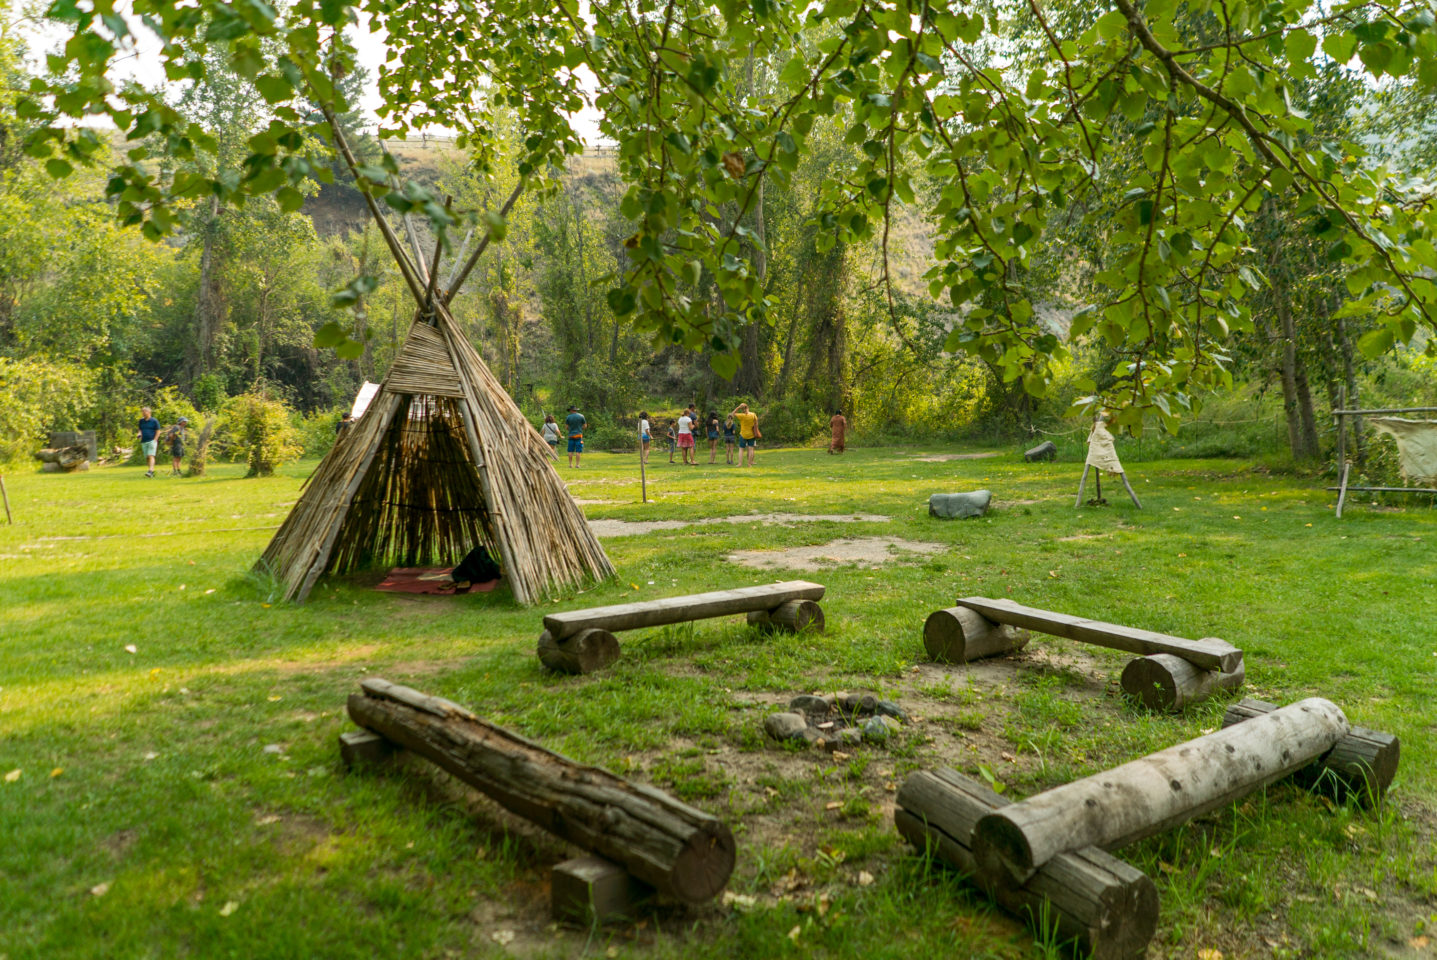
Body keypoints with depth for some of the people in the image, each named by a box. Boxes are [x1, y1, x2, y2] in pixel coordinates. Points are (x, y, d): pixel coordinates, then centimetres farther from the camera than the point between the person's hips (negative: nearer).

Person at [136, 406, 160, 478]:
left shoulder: (154, 421, -2)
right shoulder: (141, 421, 13)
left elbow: (158, 431, -1)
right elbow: (140, 430, 21)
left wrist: (155, 440, -10)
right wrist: (139, 434, -2)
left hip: (151, 441, -6)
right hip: (144, 442, 6)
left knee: (151, 456, -17)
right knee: (147, 458, 6)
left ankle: (150, 471, -27)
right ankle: (153, 470, 17)